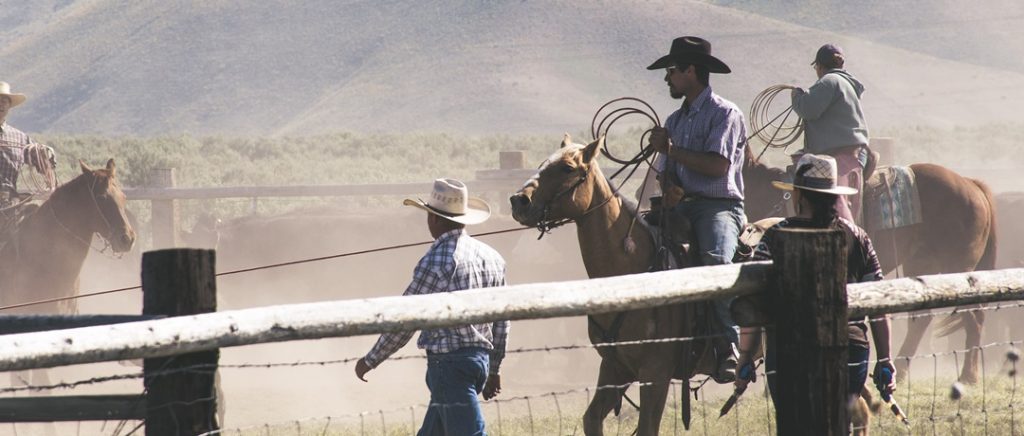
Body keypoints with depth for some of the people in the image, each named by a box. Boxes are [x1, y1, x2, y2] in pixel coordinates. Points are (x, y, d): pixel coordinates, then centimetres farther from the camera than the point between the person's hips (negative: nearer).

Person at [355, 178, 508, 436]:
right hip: (481, 359, 9)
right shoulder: (491, 257, 10)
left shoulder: (436, 261, -14)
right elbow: (502, 322, 15)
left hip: (449, 363, -9)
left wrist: (370, 361, 2)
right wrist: (493, 370, 25)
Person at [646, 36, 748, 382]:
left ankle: (728, 345, -34)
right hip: (682, 207, 8)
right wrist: (668, 191, -2)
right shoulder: (675, 120, 22)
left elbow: (717, 166, -15)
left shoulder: (725, 114, -2)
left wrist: (670, 150, -10)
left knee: (715, 259, -35)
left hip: (720, 205, -8)